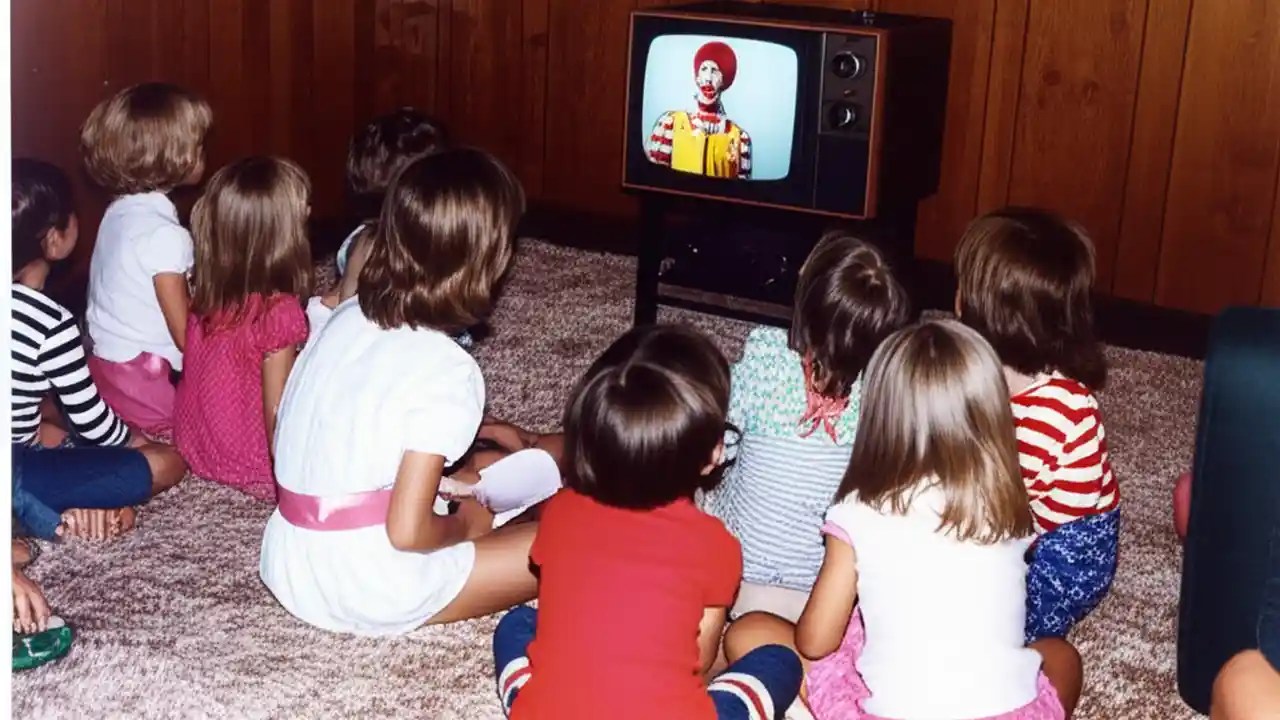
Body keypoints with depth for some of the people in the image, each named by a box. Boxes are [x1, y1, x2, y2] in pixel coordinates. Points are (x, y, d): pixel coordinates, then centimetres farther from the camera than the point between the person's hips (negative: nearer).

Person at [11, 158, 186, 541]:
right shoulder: (52, 323, -20)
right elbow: (95, 426, -10)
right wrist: (131, 438, 9)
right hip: (12, 473, -8)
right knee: (168, 463, -6)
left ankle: (64, 504, 7)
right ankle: (37, 508, -8)